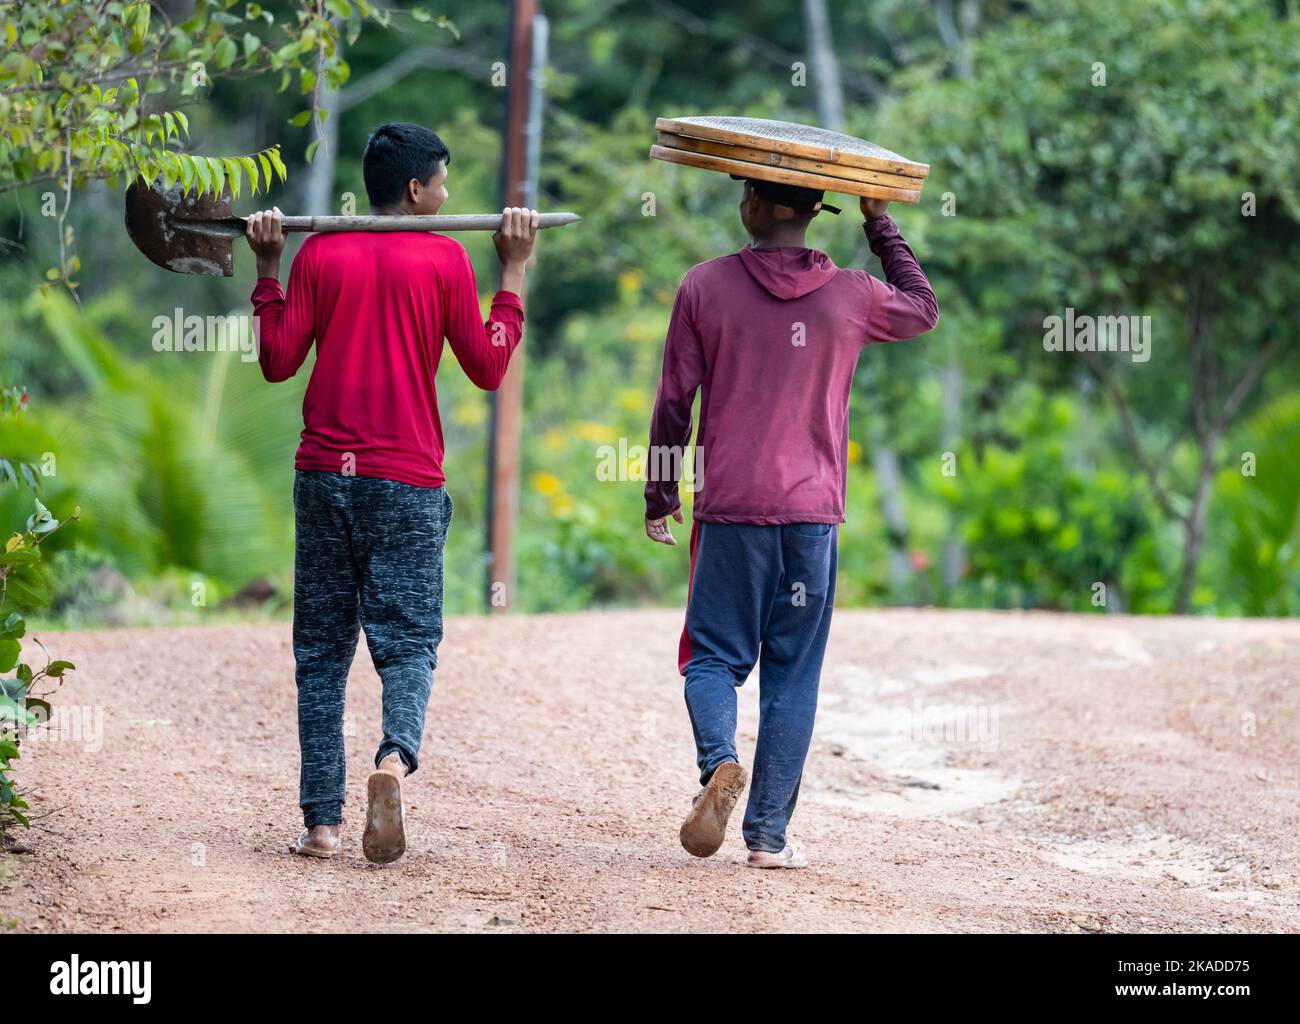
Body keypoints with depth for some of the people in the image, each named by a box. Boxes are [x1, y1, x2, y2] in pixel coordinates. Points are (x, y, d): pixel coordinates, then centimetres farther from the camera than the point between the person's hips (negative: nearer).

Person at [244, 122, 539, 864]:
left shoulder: (319, 255, 3)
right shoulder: (444, 259, -2)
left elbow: (278, 361, 3)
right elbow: (488, 367, 0)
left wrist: (268, 268, 10)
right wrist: (515, 272, 6)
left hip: (325, 474, 2)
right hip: (408, 478, -2)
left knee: (323, 650, 7)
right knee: (408, 641, 2)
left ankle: (322, 822, 2)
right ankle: (396, 757, -28)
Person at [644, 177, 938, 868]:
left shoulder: (705, 287, -1)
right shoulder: (851, 295, 1)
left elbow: (673, 401, 1)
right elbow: (924, 311, 23)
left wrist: (660, 495, 12)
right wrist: (881, 227, 27)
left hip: (730, 509, -1)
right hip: (813, 512, 1)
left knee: (713, 656, 9)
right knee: (792, 675, 6)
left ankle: (719, 761, -21)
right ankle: (768, 833, 2)